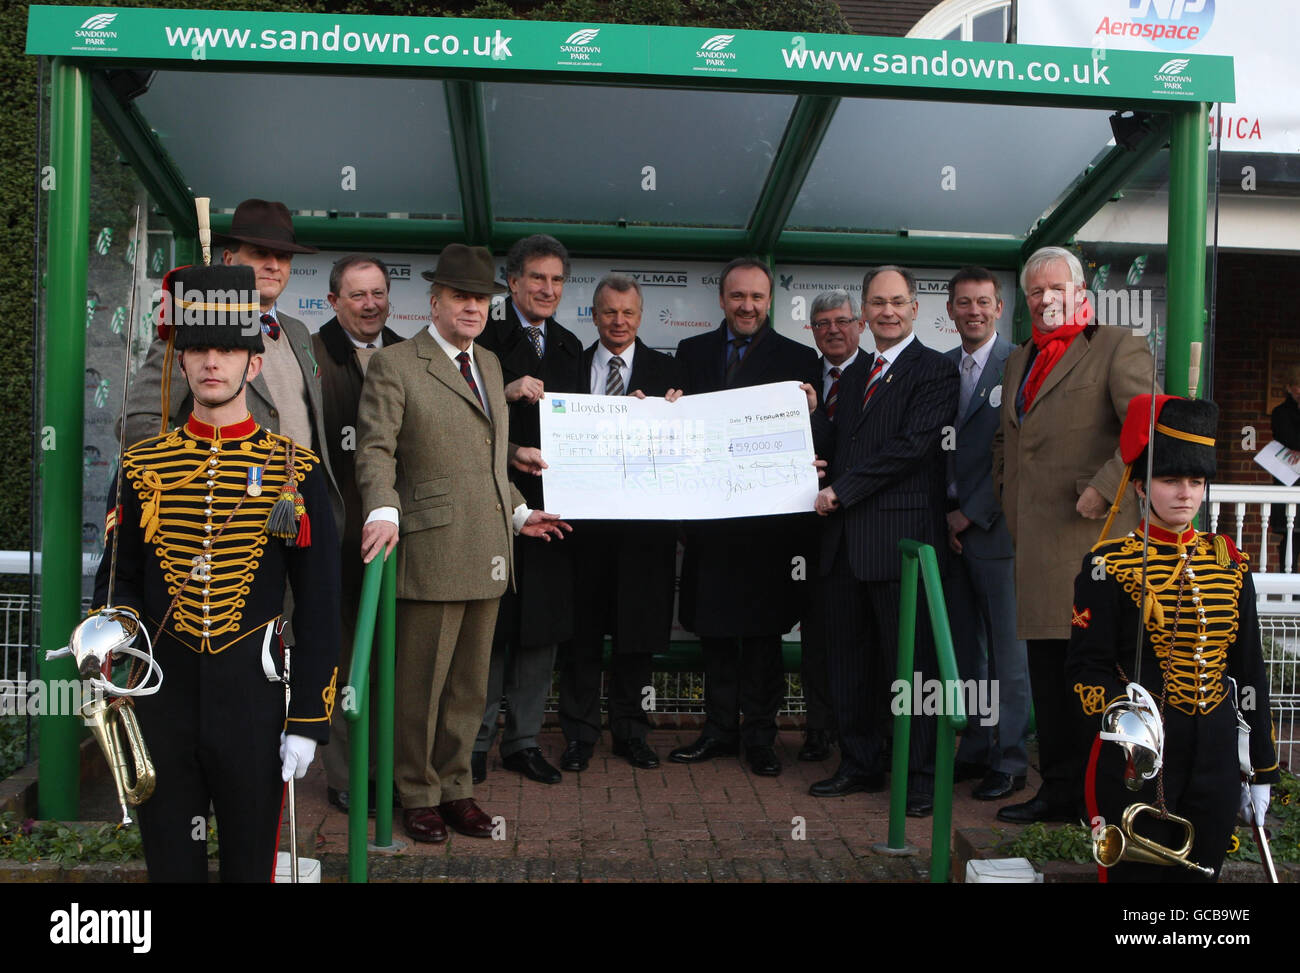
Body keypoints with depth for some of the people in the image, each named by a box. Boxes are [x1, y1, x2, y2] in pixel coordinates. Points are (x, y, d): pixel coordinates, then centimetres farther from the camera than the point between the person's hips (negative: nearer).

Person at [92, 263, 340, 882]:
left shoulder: (296, 470, -3)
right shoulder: (142, 466, 3)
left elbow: (319, 607, -3)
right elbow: (118, 579, 8)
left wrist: (309, 721, -6)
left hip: (254, 698, -1)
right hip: (161, 695, 2)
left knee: (251, 859, 12)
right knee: (170, 860, 15)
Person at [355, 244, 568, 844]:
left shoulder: (489, 364, 18)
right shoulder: (394, 365, -4)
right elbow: (376, 449, -11)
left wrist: (518, 512, 22)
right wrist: (383, 511, -25)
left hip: (487, 555, 7)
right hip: (432, 550, -7)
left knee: (469, 684, 15)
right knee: (420, 683, 2)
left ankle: (454, 787, 28)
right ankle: (418, 794, 19)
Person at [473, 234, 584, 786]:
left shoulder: (569, 347, 17)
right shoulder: (485, 338, -3)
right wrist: (507, 392, -23)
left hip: (551, 503, 5)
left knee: (543, 626, 8)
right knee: (490, 624, 1)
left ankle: (524, 741, 20)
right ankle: (475, 740, 14)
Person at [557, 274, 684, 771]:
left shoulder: (664, 369, 7)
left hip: (644, 519, 0)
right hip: (585, 515, 0)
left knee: (638, 628, 8)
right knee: (582, 628, 5)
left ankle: (630, 731, 21)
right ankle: (580, 733, 17)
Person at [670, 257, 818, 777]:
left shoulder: (798, 358, 2)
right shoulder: (693, 352, 12)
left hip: (767, 515, -3)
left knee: (762, 630, 5)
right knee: (713, 626, 10)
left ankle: (759, 735, 16)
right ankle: (720, 729, 23)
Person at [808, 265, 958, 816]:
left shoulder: (935, 371, -3)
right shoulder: (854, 378, 21)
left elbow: (911, 446, -14)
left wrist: (842, 490, -13)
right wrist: (810, 413, 0)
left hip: (901, 538, -7)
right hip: (846, 542, 7)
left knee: (911, 662, -2)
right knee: (850, 660, 12)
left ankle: (919, 776, 8)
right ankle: (860, 764, 25)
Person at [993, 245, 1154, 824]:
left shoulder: (1118, 349, -2)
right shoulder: (1019, 362, 21)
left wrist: (1103, 489, -17)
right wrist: (1011, 508, 21)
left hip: (1094, 539, -7)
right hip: (1036, 547, 7)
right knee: (1047, 673, 11)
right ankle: (1060, 792, 20)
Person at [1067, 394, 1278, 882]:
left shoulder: (1230, 564, 7)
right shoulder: (1109, 566, -7)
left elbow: (1250, 672, 11)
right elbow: (1085, 669, -9)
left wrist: (1263, 769, 11)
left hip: (1216, 760, 4)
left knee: (1201, 871, 13)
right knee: (1137, 872, 4)